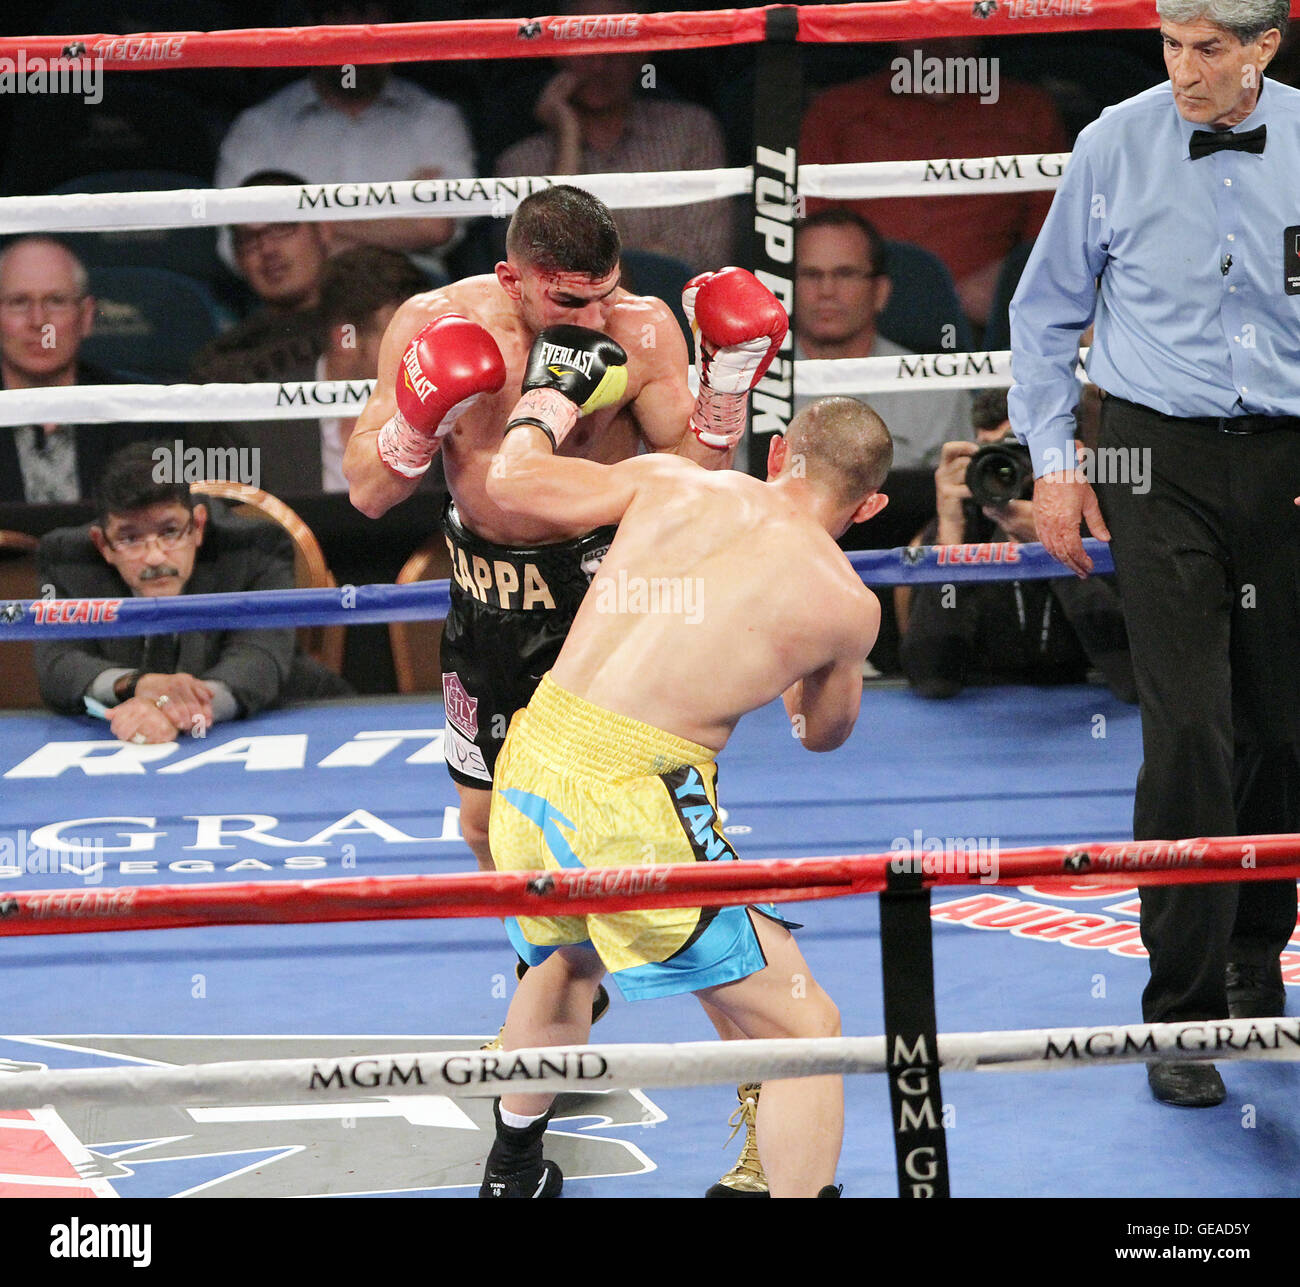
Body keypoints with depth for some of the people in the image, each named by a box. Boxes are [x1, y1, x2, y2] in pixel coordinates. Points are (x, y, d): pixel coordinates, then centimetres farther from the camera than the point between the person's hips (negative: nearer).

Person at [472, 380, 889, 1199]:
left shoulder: (673, 481, 9)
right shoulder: (846, 603, 2)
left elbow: (511, 480, 18)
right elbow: (823, 732, 22)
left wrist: (552, 395, 37)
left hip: (531, 761, 6)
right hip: (636, 804, -6)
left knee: (568, 960, 36)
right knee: (803, 1029, 7)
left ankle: (513, 1172, 55)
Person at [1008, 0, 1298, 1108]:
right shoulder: (1116, 147, -3)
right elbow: (1046, 312, 9)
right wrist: (1054, 460, 3)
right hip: (1161, 460, -2)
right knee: (1189, 735, -10)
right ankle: (1183, 1015, -4)